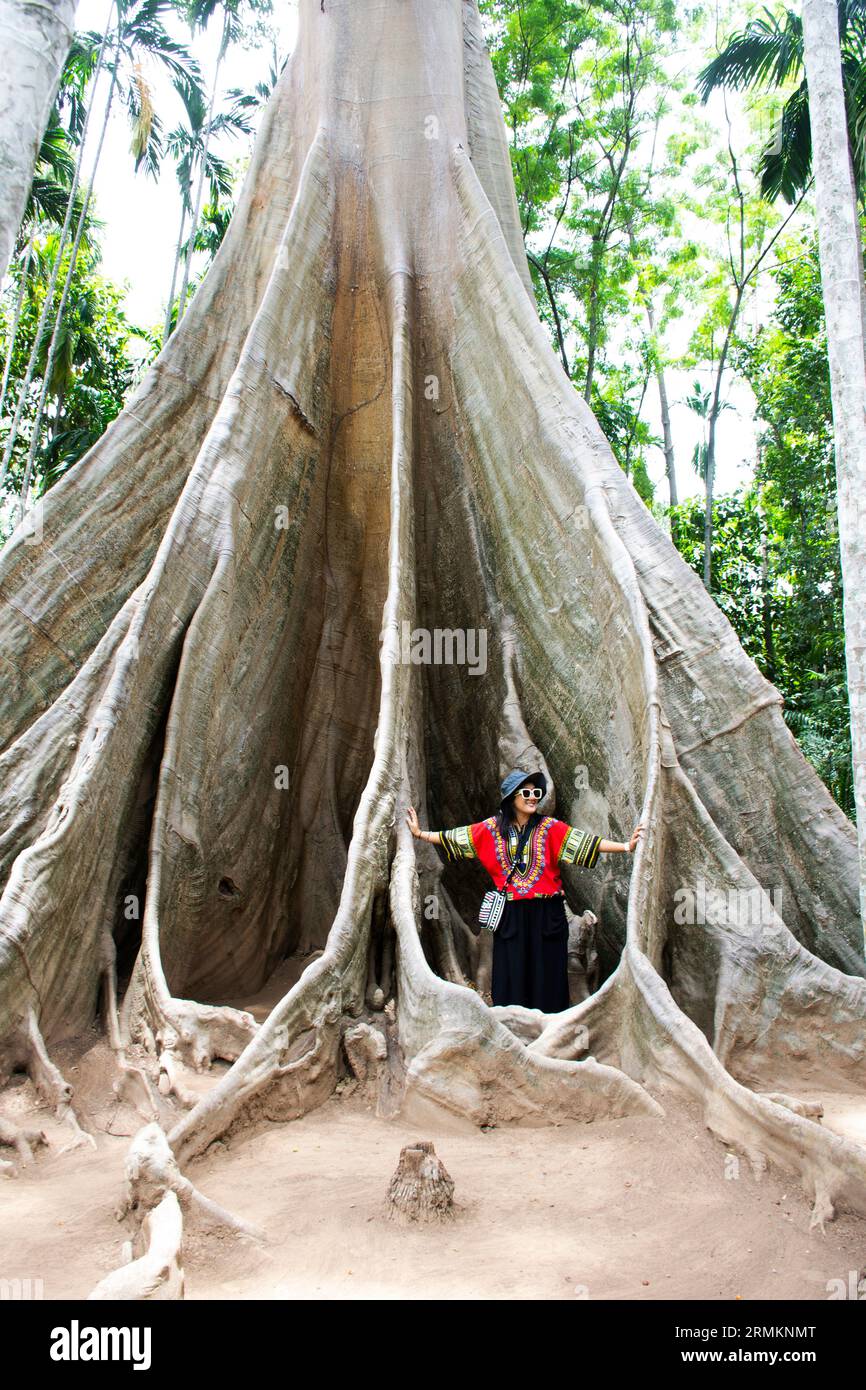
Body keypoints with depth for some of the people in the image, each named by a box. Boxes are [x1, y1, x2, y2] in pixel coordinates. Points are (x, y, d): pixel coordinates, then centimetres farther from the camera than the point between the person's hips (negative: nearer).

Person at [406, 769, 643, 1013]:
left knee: (546, 977, 7)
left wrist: (626, 846, -23)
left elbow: (587, 842, -12)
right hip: (510, 914, 1)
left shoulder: (550, 827, -4)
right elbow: (452, 837, 6)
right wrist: (420, 833, 6)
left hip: (546, 913, -1)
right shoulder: (492, 828, 1)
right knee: (511, 978, 9)